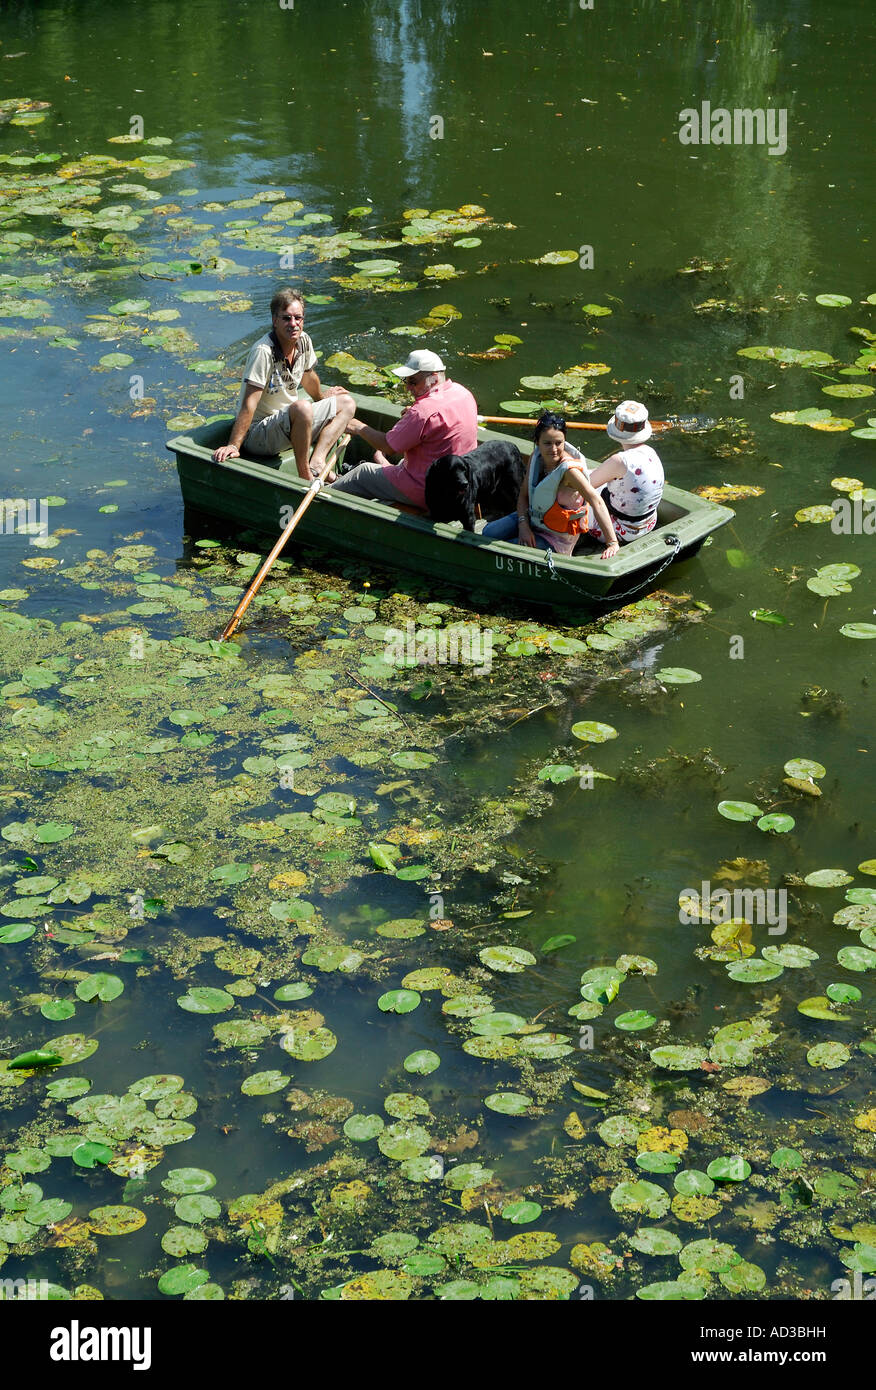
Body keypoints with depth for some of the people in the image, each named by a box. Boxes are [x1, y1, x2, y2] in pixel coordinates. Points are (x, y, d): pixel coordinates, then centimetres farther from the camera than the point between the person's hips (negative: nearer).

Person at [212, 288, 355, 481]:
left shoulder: (304, 341, -1)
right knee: (302, 408, -35)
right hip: (258, 433, -9)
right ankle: (304, 475, -21)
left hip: (289, 424, 9)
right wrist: (233, 446, -34)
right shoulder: (263, 351, -24)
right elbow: (249, 404, -28)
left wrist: (322, 397, 40)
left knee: (347, 403, 7)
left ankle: (316, 463, -14)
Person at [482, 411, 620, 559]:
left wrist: (612, 543, -38)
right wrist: (523, 525, -16)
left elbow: (596, 501, -34)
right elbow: (524, 494, 0)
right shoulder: (536, 456, -8)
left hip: (556, 538, -7)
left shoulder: (569, 469, -31)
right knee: (489, 532, 0)